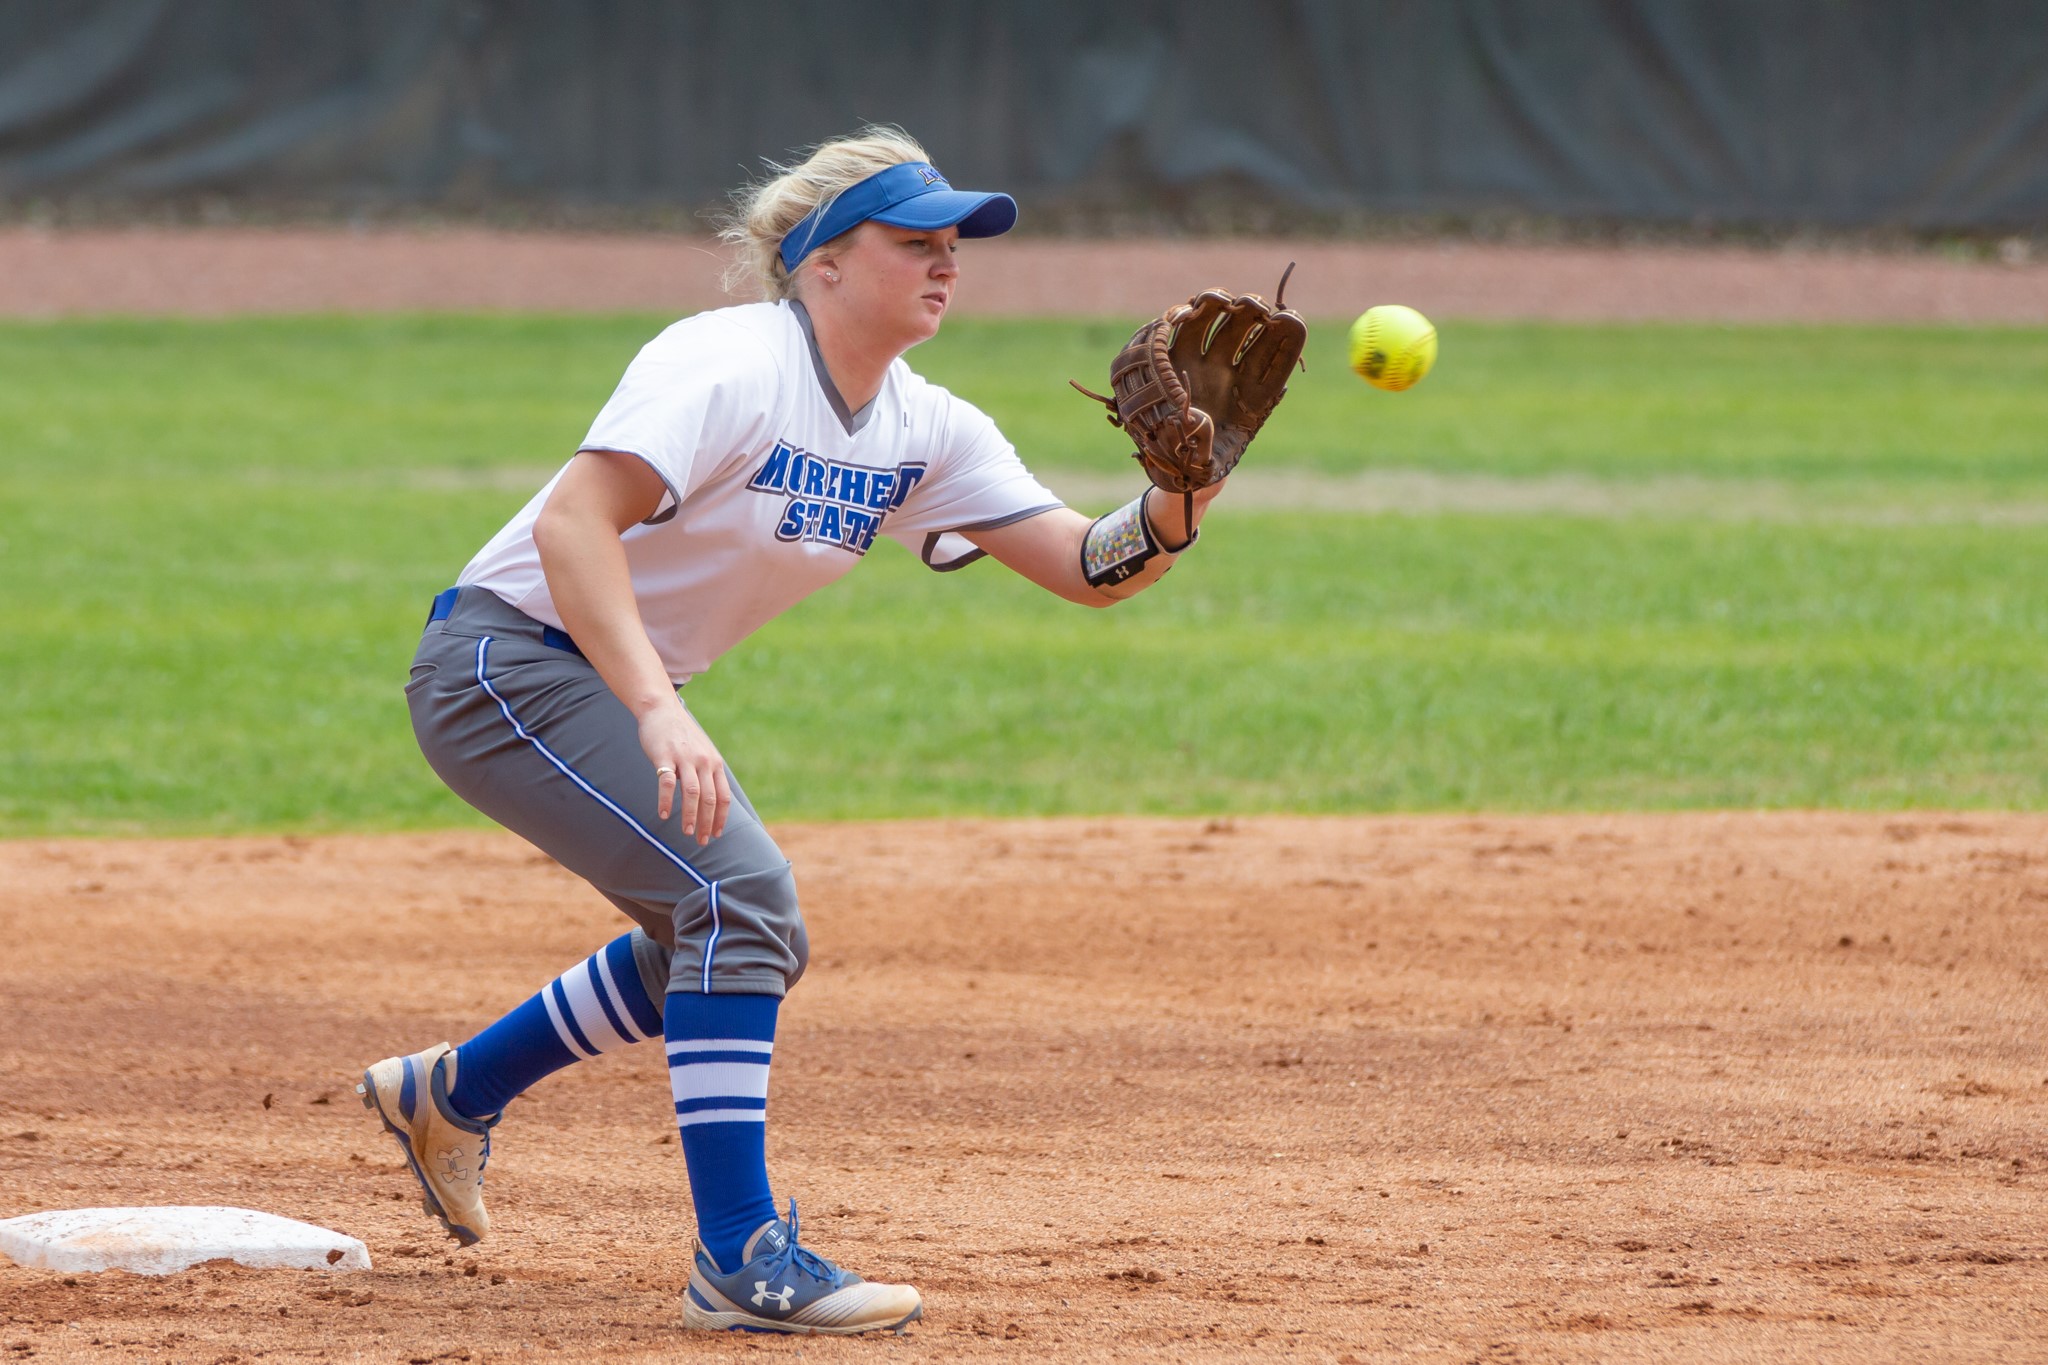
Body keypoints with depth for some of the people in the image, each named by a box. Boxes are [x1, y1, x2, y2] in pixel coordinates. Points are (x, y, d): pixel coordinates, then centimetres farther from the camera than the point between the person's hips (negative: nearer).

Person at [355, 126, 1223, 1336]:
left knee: (739, 940, 19)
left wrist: (1176, 509, -25)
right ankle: (742, 1262, -20)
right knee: (740, 893, -22)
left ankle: (452, 1094, 35)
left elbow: (1089, 568, -3)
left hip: (627, 686, 10)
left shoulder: (928, 434, 2)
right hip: (506, 659, -10)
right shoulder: (731, 366, -23)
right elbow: (571, 524, -34)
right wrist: (660, 711, -43)